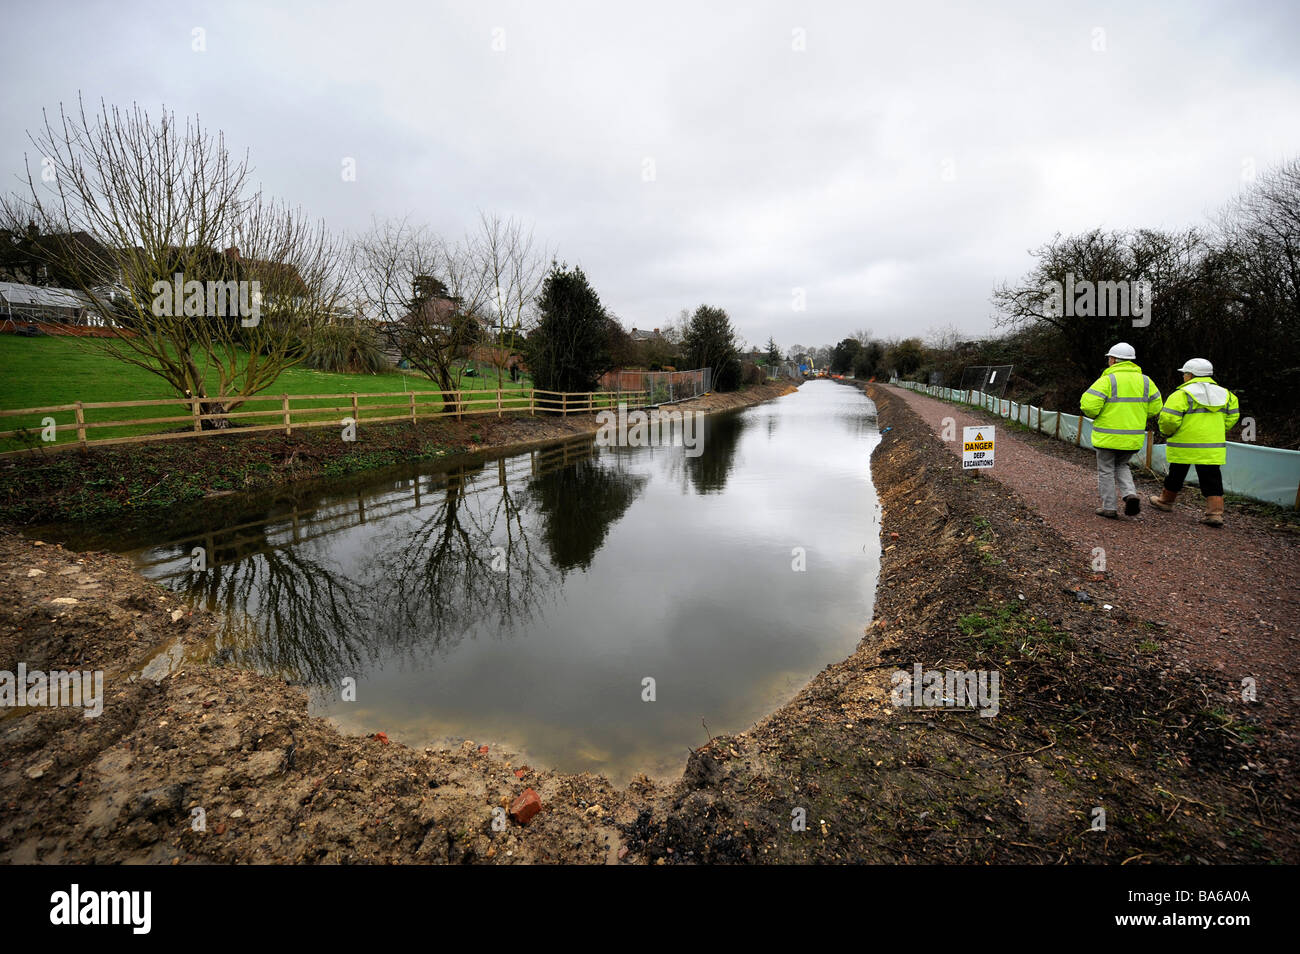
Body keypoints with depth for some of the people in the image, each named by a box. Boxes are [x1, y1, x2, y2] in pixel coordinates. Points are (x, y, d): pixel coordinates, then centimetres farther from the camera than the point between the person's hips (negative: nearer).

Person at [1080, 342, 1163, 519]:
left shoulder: (1107, 380, -13)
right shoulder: (1145, 381, 6)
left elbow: (1088, 405, -20)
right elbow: (1155, 408, 8)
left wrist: (1094, 414, 1)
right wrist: (1134, 414, 18)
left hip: (1108, 436, -5)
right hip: (1133, 437, 5)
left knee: (1106, 471, 7)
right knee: (1121, 466, 24)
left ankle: (1110, 508, 9)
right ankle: (1130, 494, 2)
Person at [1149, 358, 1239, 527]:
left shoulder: (1183, 394, -11)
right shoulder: (1224, 394, 10)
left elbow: (1168, 418, -18)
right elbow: (1232, 418, 14)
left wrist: (1167, 432, 1)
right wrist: (1215, 432, 22)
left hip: (1184, 447, -4)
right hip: (1212, 448, 4)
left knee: (1176, 475, 13)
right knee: (1211, 480, 4)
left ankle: (1166, 501, 30)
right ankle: (1215, 512, -3)